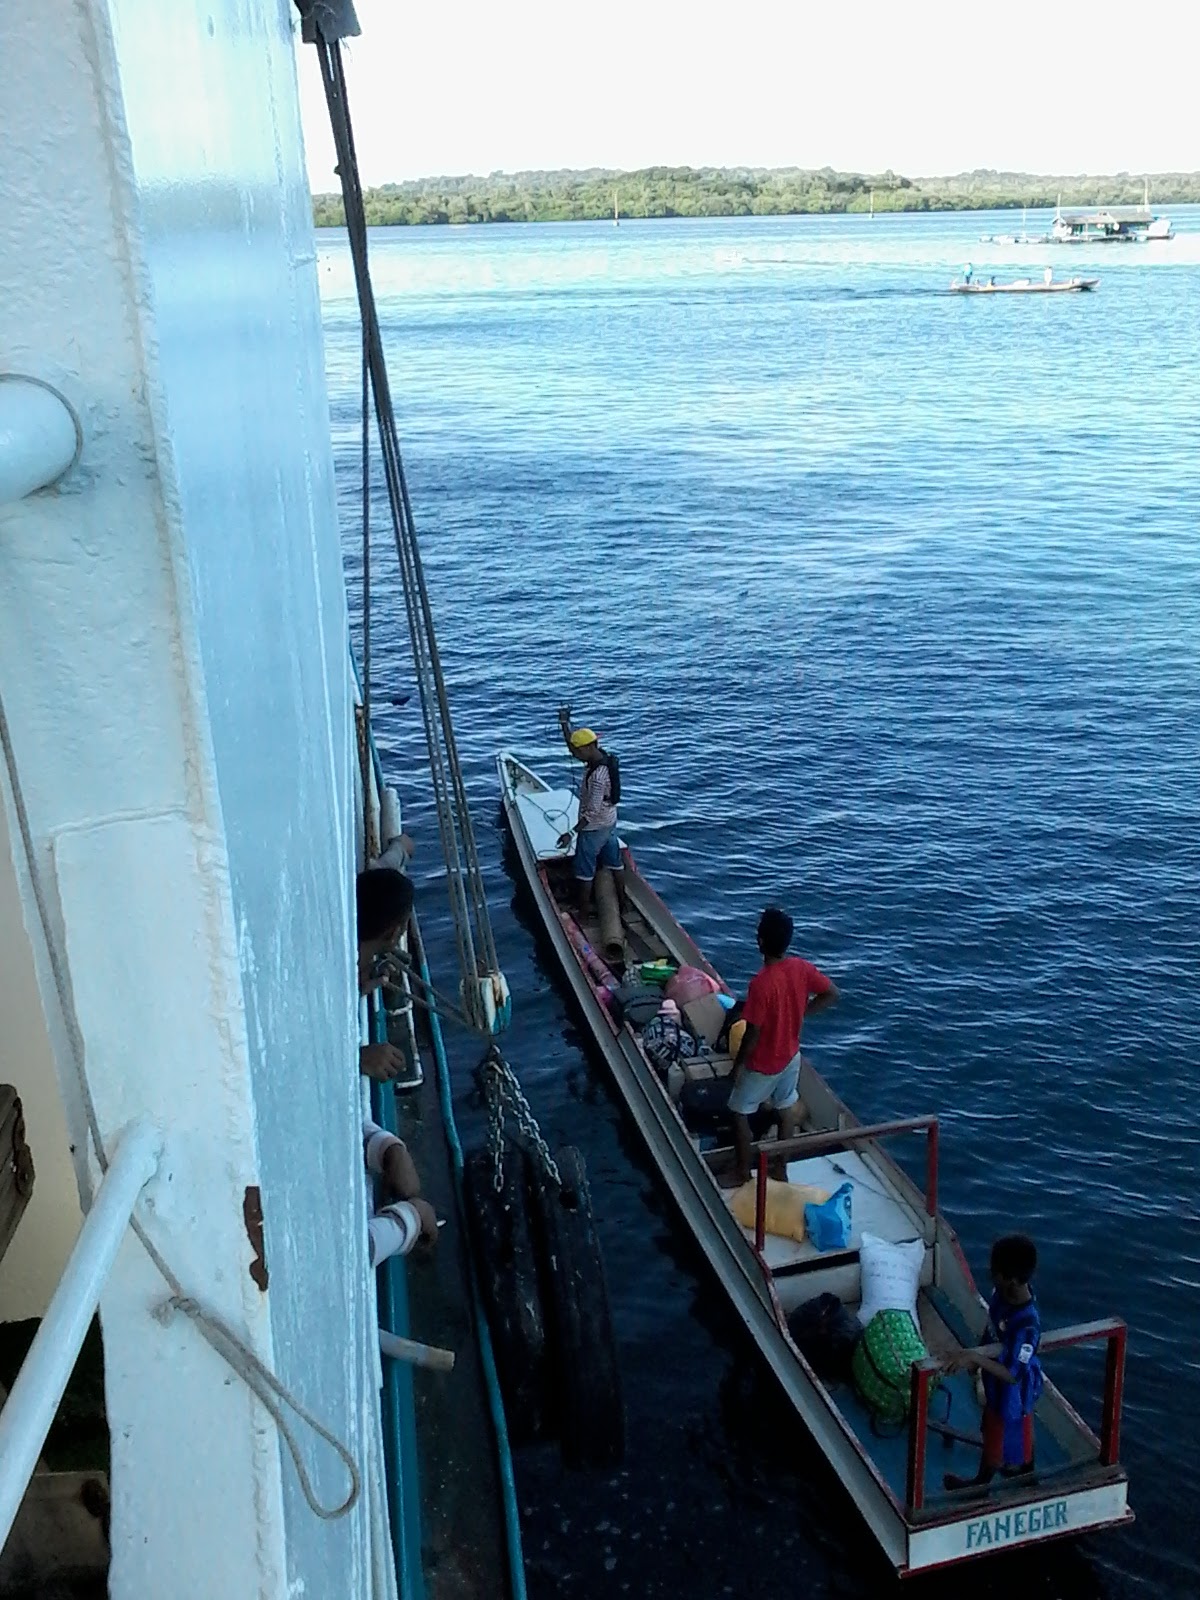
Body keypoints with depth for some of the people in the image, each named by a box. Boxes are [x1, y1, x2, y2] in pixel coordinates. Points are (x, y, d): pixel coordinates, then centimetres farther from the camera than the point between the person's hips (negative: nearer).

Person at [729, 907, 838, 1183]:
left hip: (763, 1064, -6)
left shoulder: (761, 982, -32)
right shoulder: (801, 967, -13)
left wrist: (738, 1064, -10)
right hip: (791, 1055, 6)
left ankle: (743, 1173, 26)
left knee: (740, 1113, 15)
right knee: (786, 1108, 24)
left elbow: (753, 1033, -25)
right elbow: (831, 994, 1)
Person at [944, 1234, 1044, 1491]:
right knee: (991, 1435, 32)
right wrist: (976, 1359, 11)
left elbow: (1012, 1374, -39)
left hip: (1014, 1395, -8)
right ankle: (982, 1482, 56)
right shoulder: (1005, 1292, -16)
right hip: (995, 1385, 8)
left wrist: (975, 1358, -47)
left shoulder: (1027, 1324, -40)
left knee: (1014, 1455, 18)